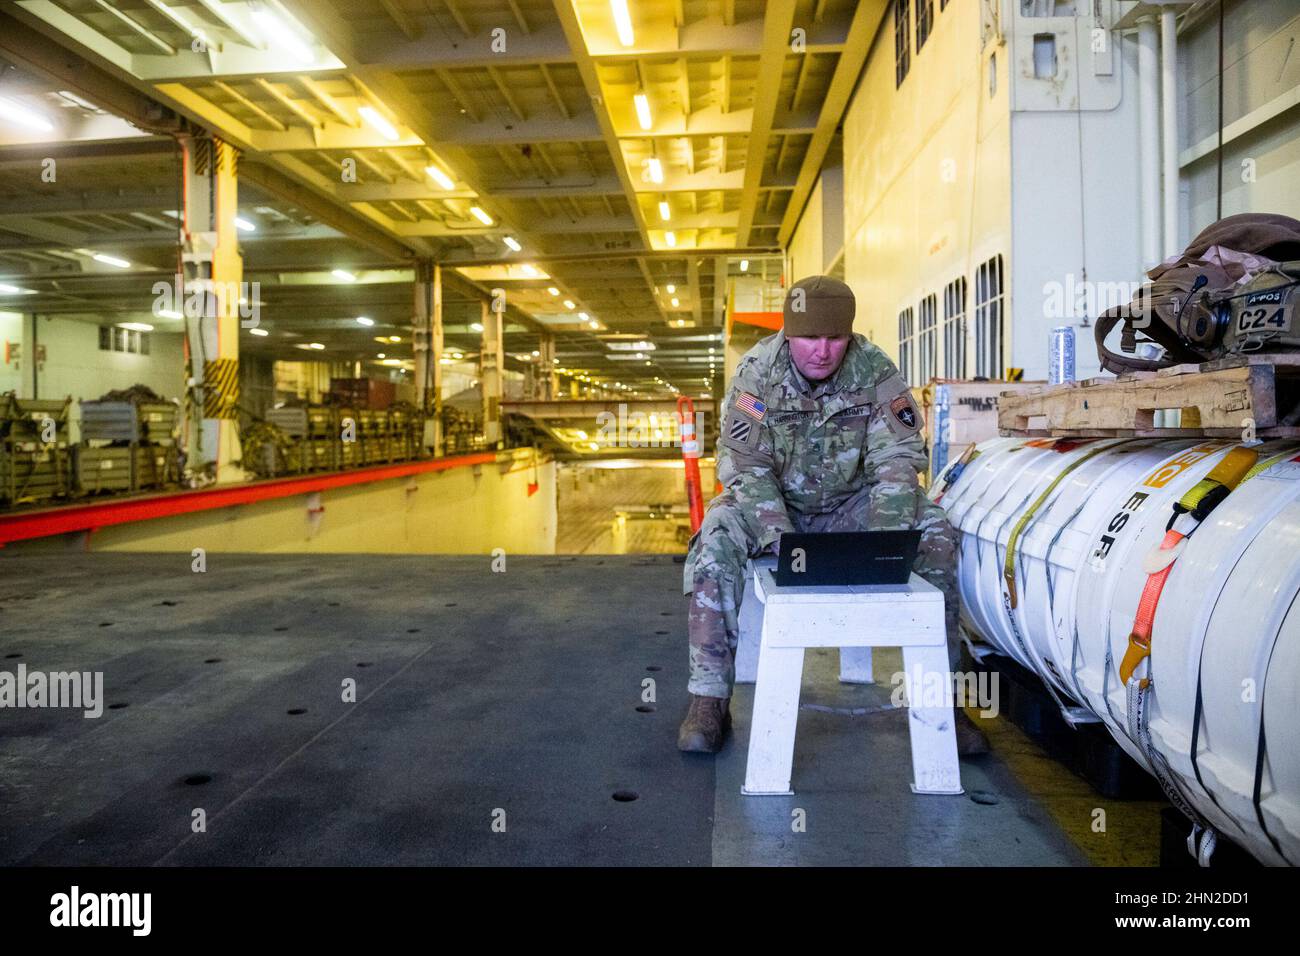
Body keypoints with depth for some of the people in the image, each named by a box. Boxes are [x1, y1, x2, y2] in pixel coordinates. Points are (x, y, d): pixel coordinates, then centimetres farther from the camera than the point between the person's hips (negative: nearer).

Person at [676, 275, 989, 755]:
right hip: (775, 502, -1)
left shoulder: (874, 369, -13)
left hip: (850, 505, 2)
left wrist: (886, 535, -32)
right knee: (716, 538, -30)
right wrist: (778, 535, -35)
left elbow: (898, 455, -15)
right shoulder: (757, 372, -16)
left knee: (935, 533, -22)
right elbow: (745, 466, -19)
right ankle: (709, 698, -21)